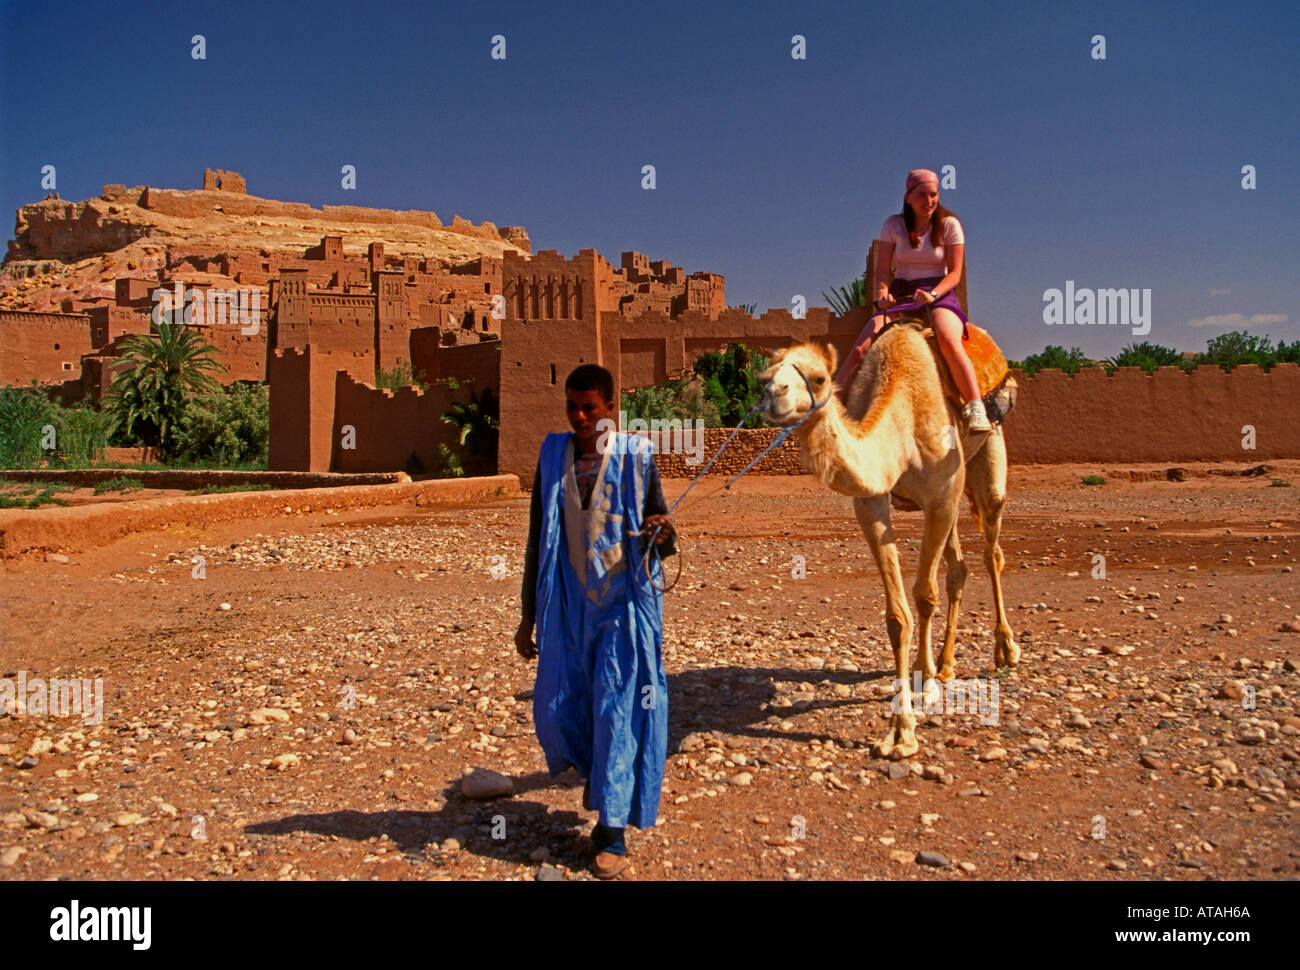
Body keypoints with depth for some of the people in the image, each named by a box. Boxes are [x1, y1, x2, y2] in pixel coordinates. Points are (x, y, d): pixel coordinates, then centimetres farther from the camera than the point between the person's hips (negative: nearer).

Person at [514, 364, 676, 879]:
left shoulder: (636, 455, -4)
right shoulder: (553, 455, 4)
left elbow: (660, 540, 1)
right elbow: (538, 541, 9)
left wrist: (662, 534, -24)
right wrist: (527, 616, 10)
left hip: (624, 604, -3)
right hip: (567, 605, 3)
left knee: (618, 710, -3)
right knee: (556, 715, 7)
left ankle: (612, 831, 9)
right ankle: (595, 766, 40)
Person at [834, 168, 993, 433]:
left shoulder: (949, 225, 2)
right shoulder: (893, 225, 6)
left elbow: (955, 273, -2)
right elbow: (882, 270, 5)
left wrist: (933, 294, -22)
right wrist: (882, 292, -18)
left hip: (940, 294, -2)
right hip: (899, 295, 2)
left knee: (949, 340, -36)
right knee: (860, 348, -21)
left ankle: (976, 411, -37)